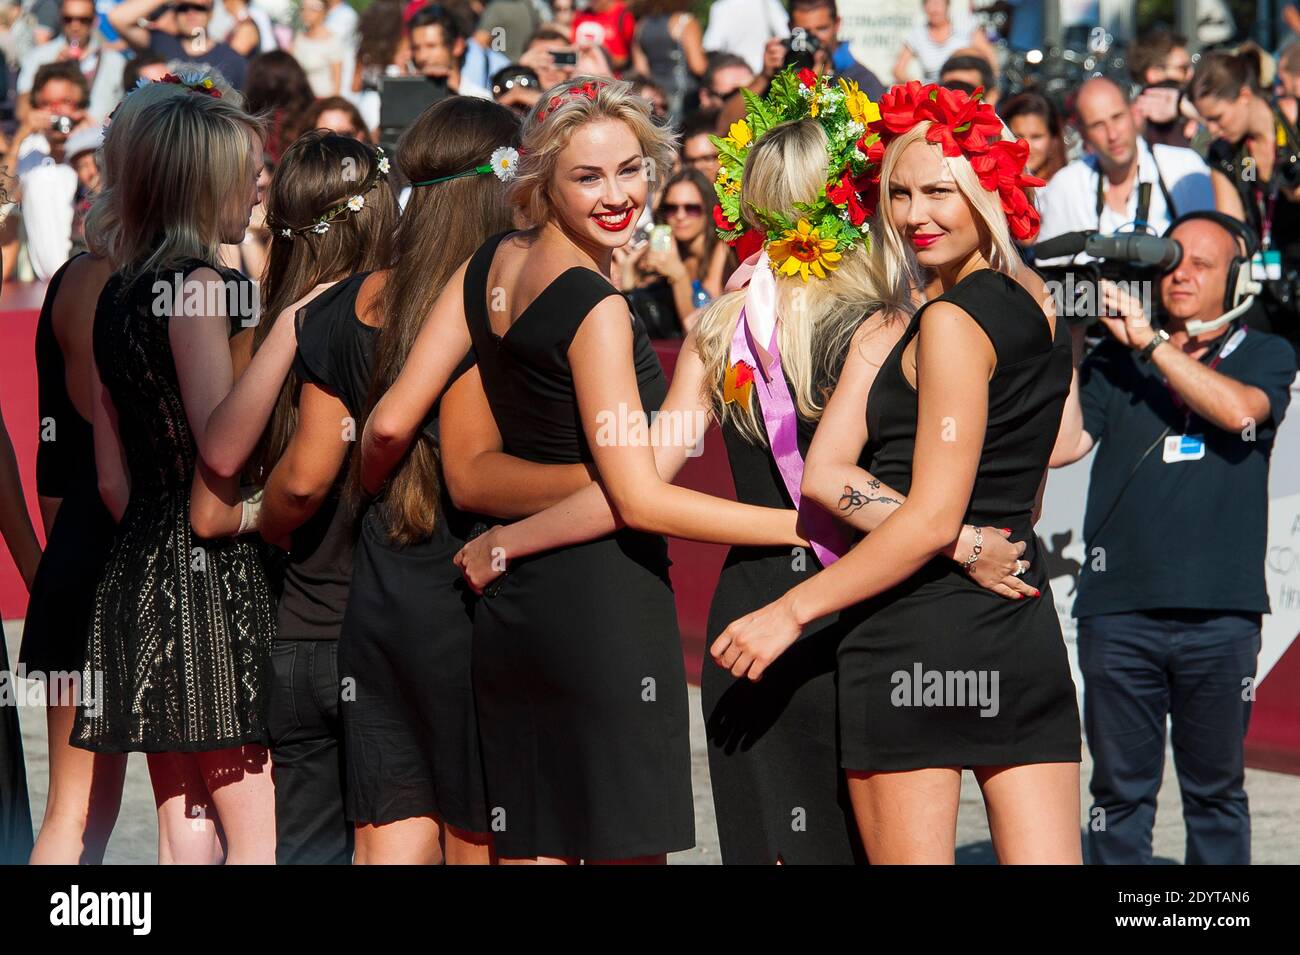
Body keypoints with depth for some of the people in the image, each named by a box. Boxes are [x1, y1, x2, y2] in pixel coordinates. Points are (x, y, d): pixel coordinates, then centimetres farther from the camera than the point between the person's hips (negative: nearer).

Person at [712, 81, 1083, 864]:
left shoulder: (952, 321, -12)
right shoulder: (1041, 314, 14)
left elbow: (932, 519, -16)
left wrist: (793, 610, -12)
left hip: (920, 635, -8)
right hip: (1026, 634, 8)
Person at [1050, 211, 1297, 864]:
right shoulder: (1115, 358, 12)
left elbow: (1239, 410, -12)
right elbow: (1061, 445, 1)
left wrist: (1151, 341, -11)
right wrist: (1066, 348, -2)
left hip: (1219, 612, -1)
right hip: (1117, 609, 1)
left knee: (1216, 790, 7)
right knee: (1120, 791, 3)